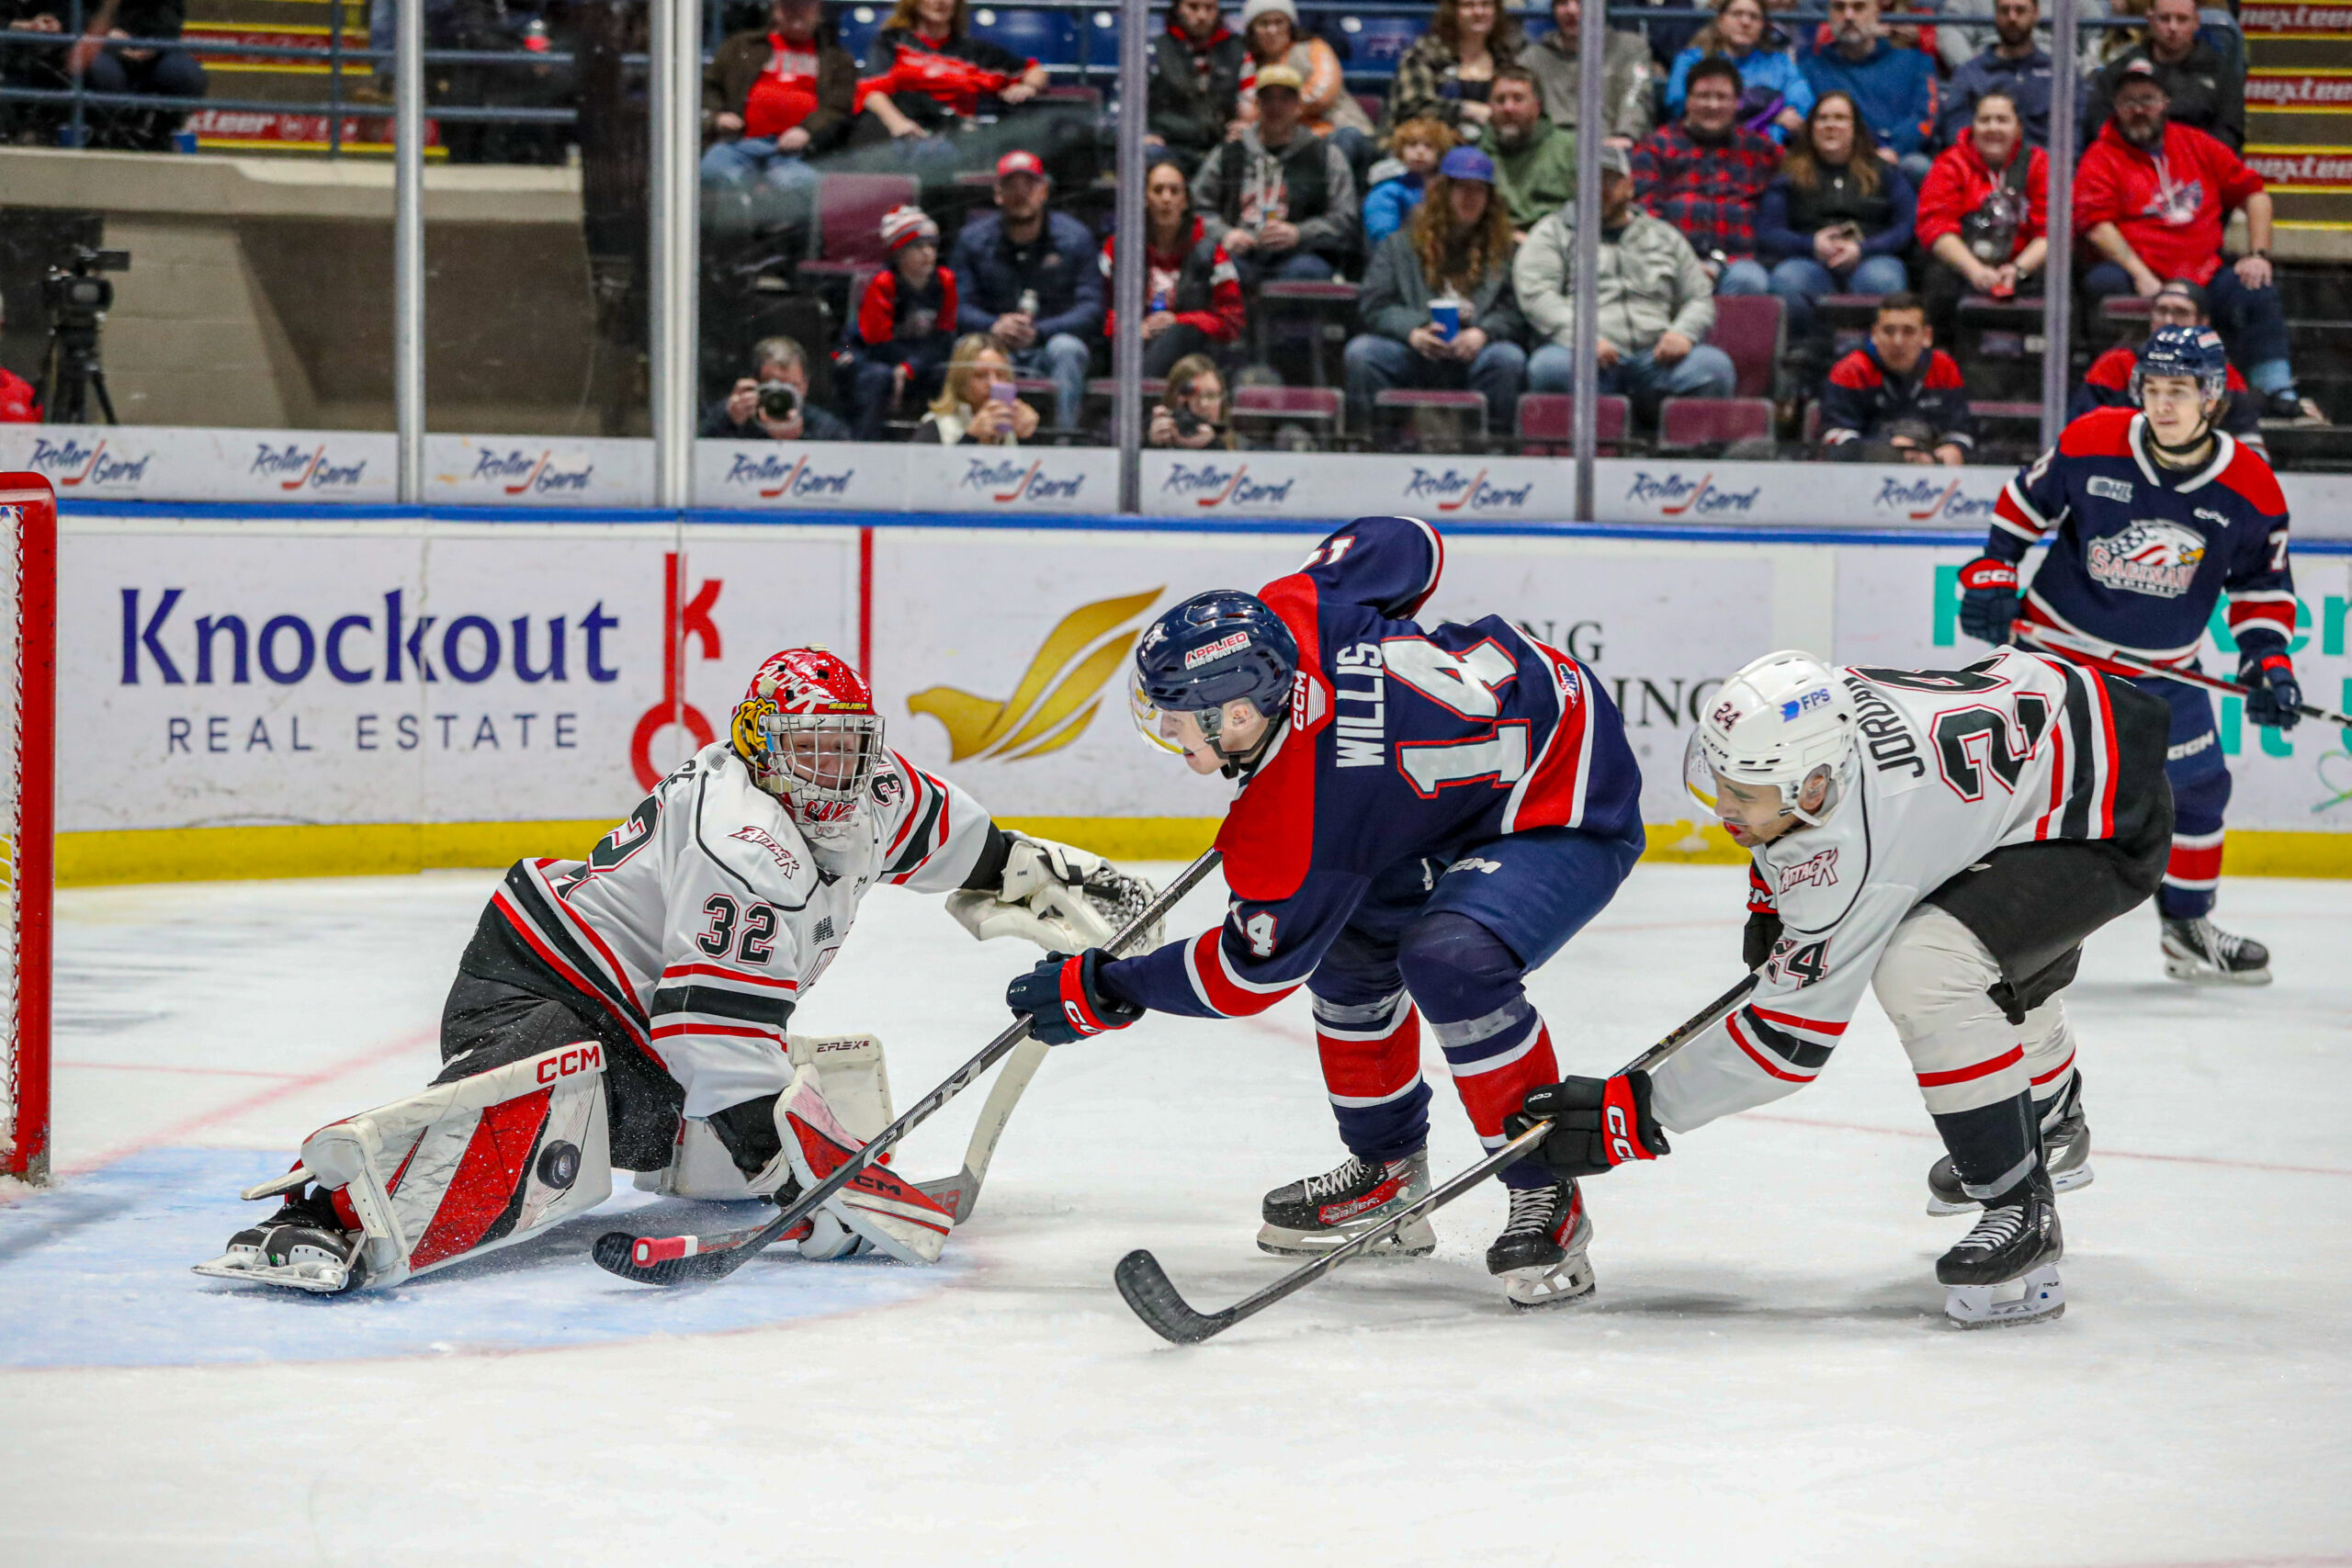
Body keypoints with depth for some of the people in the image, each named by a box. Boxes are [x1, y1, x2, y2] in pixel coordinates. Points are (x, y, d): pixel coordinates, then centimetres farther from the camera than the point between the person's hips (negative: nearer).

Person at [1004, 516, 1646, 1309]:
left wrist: (1098, 991, -4)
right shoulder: (1284, 616, -16)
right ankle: (1387, 1176, 30)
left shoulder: (1291, 827, -30)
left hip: (1572, 814, -11)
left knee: (1453, 962, -32)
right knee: (1350, 947, 15)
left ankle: (1548, 1200, -16)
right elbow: (1406, 544, 3)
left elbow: (1249, 975, -15)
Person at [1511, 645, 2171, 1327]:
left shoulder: (1850, 857, -34)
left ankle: (2021, 1211, -13)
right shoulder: (1814, 711, -14)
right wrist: (1770, 900, 13)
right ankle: (2051, 1125, 56)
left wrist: (1635, 1112, -23)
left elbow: (1791, 1040, -26)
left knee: (1924, 970, -29)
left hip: (2112, 822, -10)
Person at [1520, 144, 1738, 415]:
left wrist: (1683, 332, -2)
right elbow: (1535, 293, 2)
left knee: (1714, 365, -28)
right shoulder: (1553, 232, 18)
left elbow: (1700, 300, 24)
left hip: (1654, 359, 2)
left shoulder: (1665, 237, 27)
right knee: (1550, 366, -38)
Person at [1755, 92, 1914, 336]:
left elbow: (1908, 227, 9)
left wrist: (1862, 249, -8)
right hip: (1811, 263, 0)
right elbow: (1766, 233, 11)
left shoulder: (1884, 172, 23)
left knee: (1881, 279, -38)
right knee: (1786, 279, -36)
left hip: (1869, 260, 0)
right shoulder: (1790, 176, 23)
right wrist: (1811, 245, -8)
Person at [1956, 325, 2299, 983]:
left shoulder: (2249, 490, -12)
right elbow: (2022, 505, -1)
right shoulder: (2090, 443, -17)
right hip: (2057, 641, -3)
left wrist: (2268, 662, -8)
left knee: (2197, 786, 12)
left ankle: (2189, 927, 32)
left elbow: (2263, 585, 2)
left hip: (2163, 669, 4)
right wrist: (1991, 578, -6)